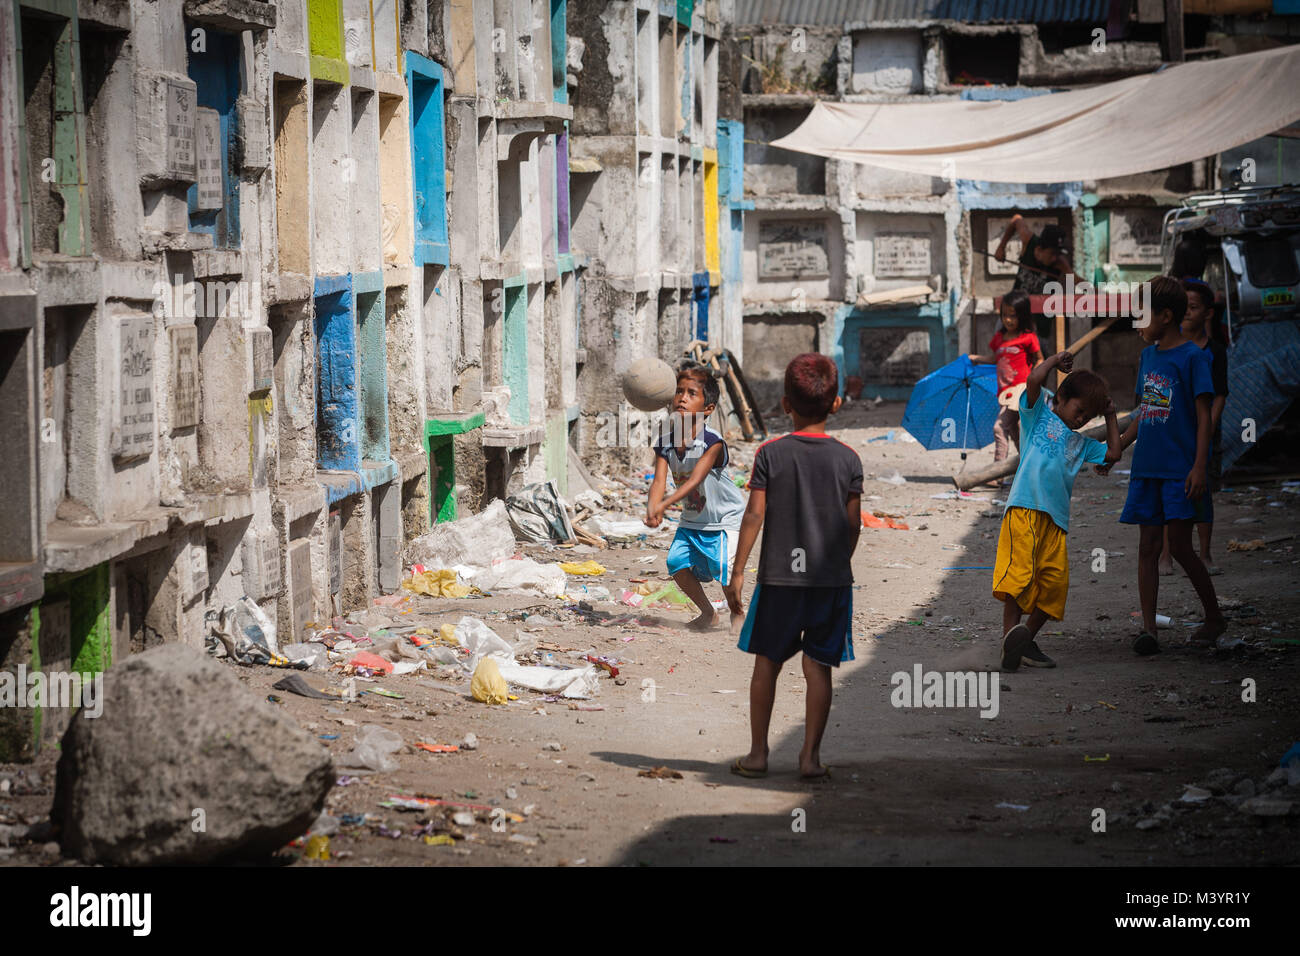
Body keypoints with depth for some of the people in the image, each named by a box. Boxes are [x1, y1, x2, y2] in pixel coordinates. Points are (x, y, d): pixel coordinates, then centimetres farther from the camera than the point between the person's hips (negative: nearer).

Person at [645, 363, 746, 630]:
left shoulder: (712, 443, -25)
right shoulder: (665, 443, -7)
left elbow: (695, 480, -34)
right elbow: (659, 481, -17)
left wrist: (663, 505, -46)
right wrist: (651, 509, -39)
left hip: (724, 518, -6)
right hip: (691, 520, 6)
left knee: (723, 568, -16)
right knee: (677, 562, -5)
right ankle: (708, 613, 16)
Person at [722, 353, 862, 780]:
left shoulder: (771, 453, -4)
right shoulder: (848, 458, -1)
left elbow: (754, 515, -6)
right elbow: (853, 524, 2)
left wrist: (737, 571, -3)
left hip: (779, 576, -1)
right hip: (831, 578, 1)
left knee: (767, 662, 10)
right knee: (818, 668, 4)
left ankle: (758, 752, 12)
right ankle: (811, 755, 2)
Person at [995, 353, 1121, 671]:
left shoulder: (1080, 443, 31)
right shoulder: (1039, 415, 13)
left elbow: (1113, 453, 32)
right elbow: (1034, 380, -2)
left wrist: (1110, 416, 32)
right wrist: (1058, 359, 10)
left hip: (1056, 517, 7)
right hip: (1026, 507, -7)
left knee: (1055, 580, -2)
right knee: (1020, 566, -20)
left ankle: (1027, 641, 6)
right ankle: (1011, 630, -30)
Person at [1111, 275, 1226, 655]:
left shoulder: (1192, 357, -8)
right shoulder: (1148, 356, 13)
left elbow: (1204, 415, -11)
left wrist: (1200, 466, -17)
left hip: (1180, 469, -7)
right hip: (1146, 468, 7)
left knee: (1180, 547, -6)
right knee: (1148, 547, 2)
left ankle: (1214, 617, 11)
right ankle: (1148, 629, 1)